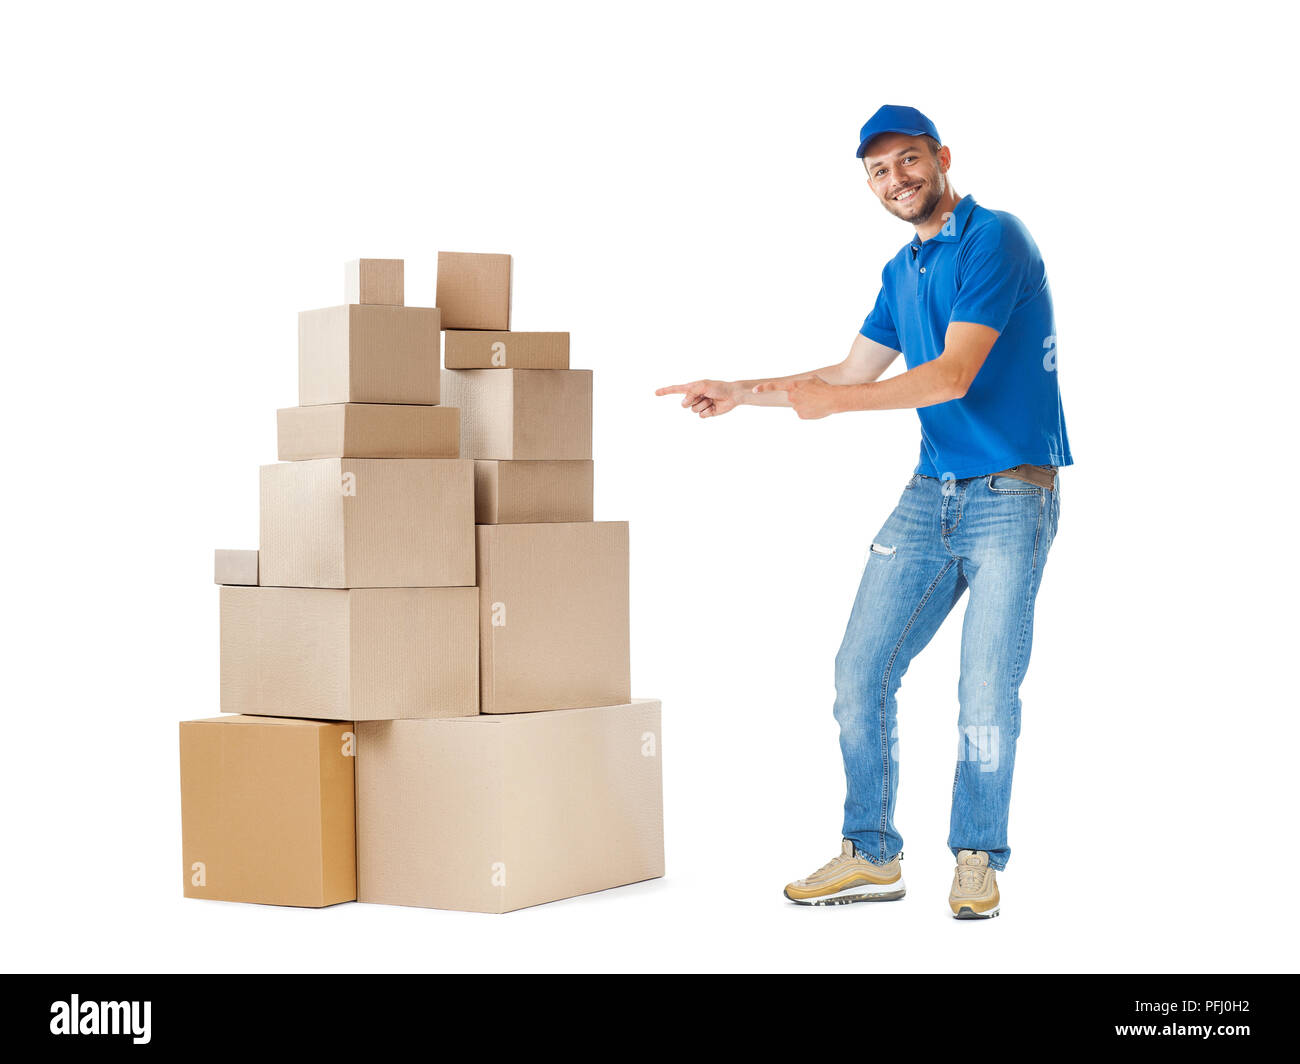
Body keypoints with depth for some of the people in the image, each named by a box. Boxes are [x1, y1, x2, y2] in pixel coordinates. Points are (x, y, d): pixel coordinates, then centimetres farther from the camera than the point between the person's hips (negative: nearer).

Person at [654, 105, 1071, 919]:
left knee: (987, 696, -5)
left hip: (1012, 495, -7)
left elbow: (954, 375, -19)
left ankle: (978, 861, 13)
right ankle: (873, 856, 14)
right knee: (861, 672, 3)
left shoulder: (996, 240, -10)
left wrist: (834, 401, -20)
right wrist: (740, 393, 18)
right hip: (931, 493, 7)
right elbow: (853, 375, 23)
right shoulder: (902, 271, 15)